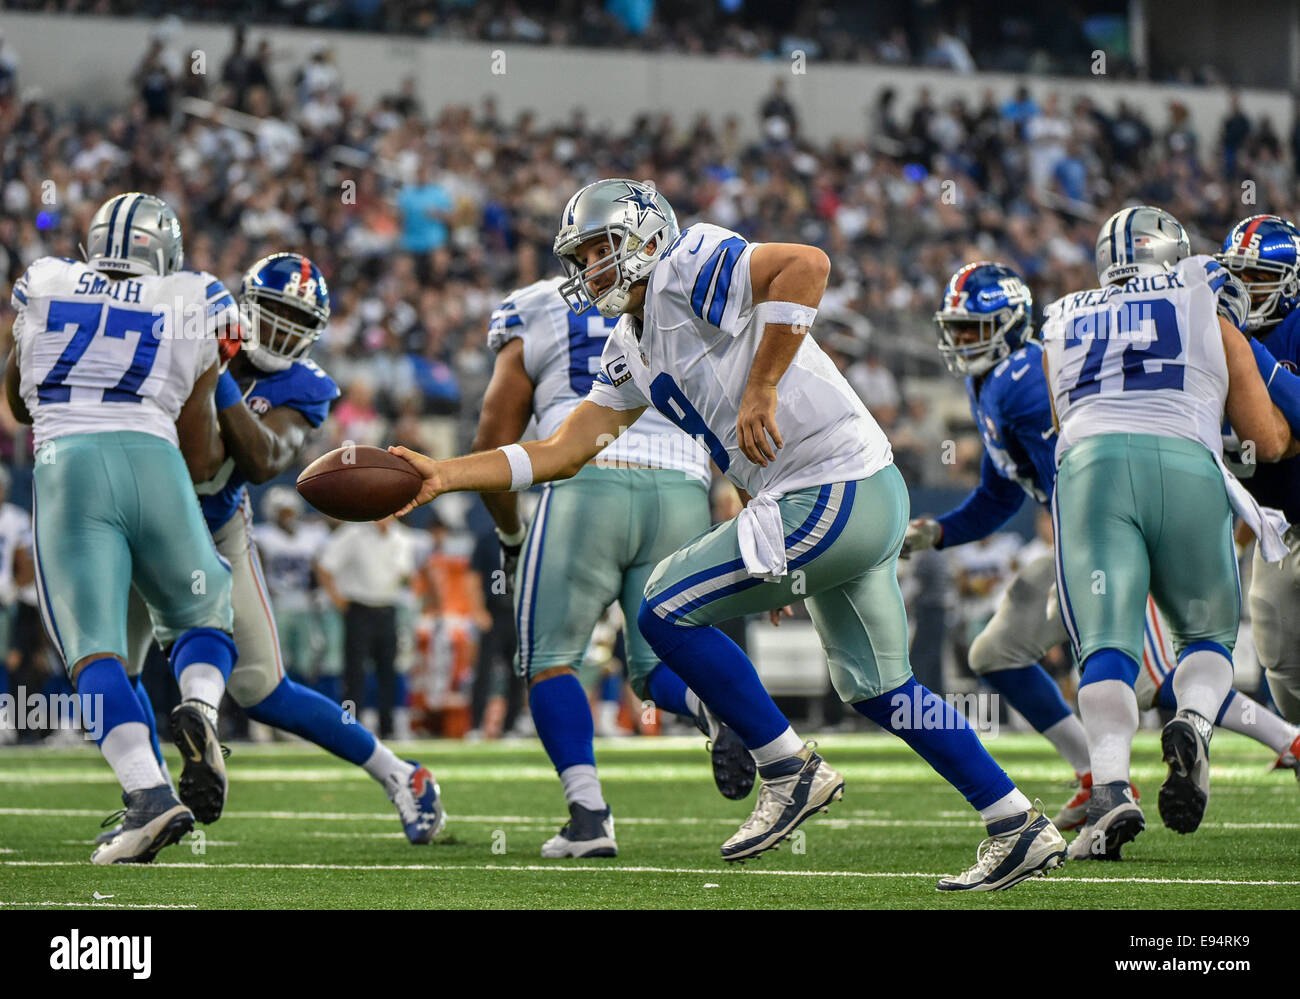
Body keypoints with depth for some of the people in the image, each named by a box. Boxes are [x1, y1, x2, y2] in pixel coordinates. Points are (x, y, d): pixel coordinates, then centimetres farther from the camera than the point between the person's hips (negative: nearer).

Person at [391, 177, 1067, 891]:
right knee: (875, 685, 19)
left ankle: (789, 771, 4)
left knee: (667, 610, -5)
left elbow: (806, 264, -26)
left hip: (835, 495, -10)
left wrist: (762, 390, -24)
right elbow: (563, 452, 19)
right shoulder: (630, 351, 19)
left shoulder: (687, 268, -10)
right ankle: (1020, 829, 24)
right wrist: (443, 474, 12)